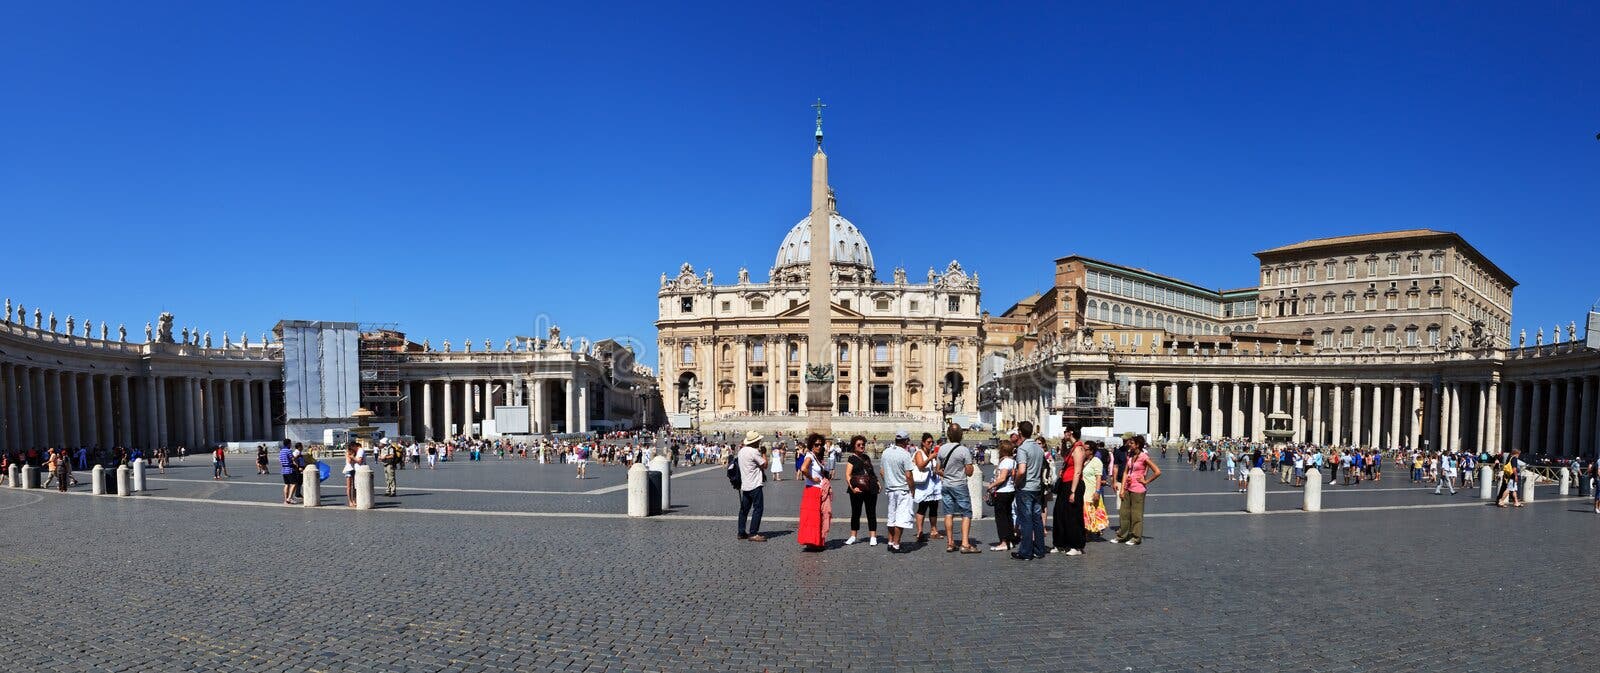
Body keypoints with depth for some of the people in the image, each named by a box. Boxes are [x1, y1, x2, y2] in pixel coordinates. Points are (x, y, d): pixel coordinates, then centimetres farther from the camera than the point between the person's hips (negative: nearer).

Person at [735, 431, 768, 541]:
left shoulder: (741, 450, 11)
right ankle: (753, 533, -6)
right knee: (758, 508, -4)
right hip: (754, 485, -9)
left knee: (744, 508, 12)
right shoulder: (754, 452, -15)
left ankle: (741, 532, 15)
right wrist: (764, 453, 3)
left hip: (744, 485, 9)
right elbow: (765, 465, -11)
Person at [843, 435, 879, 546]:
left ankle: (873, 537, 9)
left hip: (870, 489, 4)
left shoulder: (866, 457, 16)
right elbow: (847, 475, -9)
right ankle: (854, 536, 18)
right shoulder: (852, 459, 0)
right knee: (855, 513, 6)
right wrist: (852, 487, -22)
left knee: (871, 513, 4)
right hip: (857, 490, -4)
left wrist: (877, 482, 14)